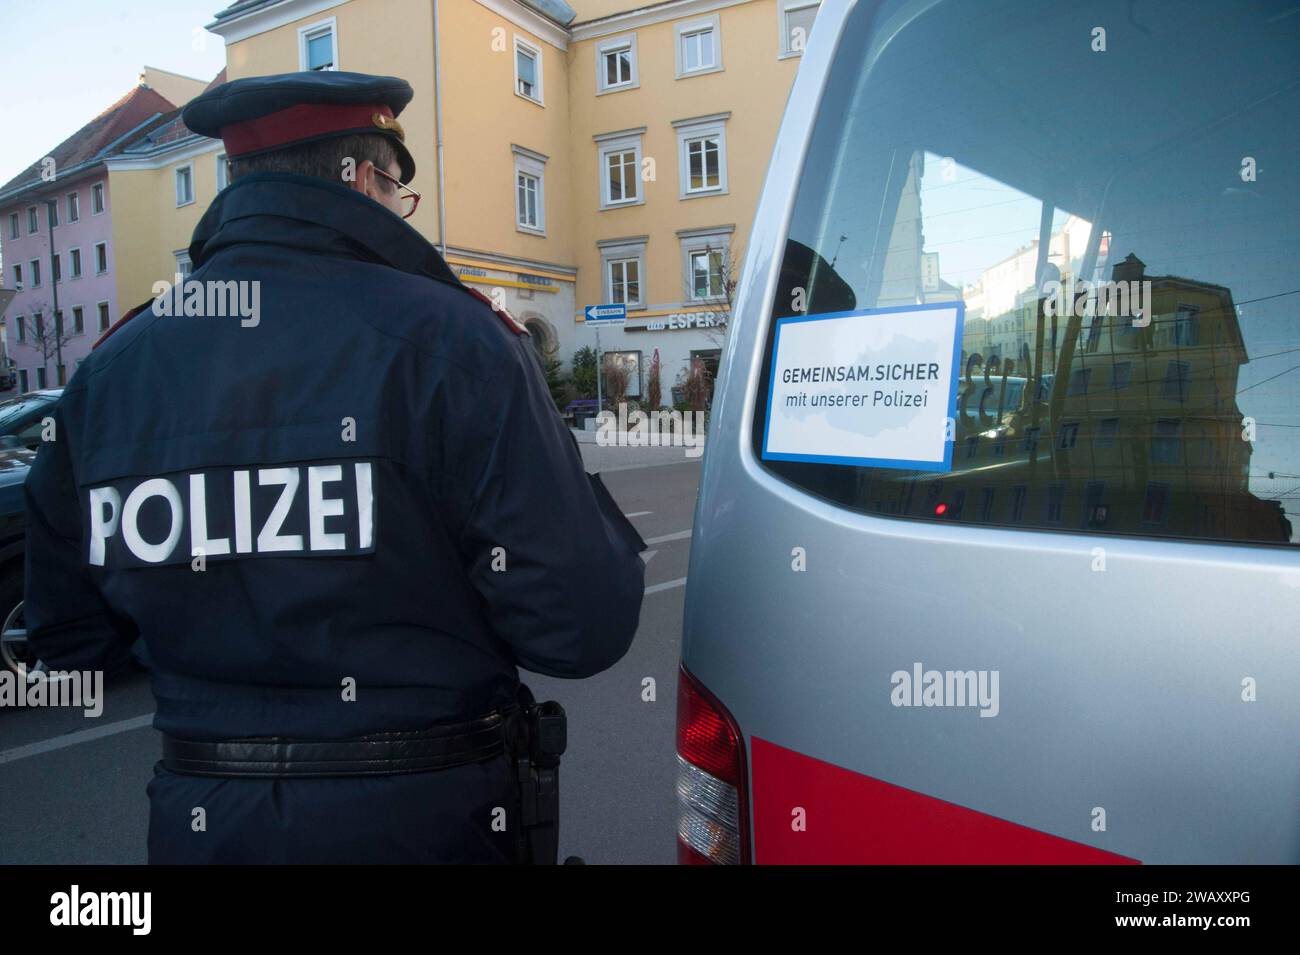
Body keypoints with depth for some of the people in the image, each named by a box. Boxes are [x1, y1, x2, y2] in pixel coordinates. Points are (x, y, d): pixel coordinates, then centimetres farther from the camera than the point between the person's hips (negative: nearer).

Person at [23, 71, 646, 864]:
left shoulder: (109, 367, -2)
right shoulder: (442, 341, -19)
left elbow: (69, 635, 8)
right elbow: (584, 627, -21)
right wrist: (589, 506, -1)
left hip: (196, 823, 4)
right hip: (416, 822, -3)